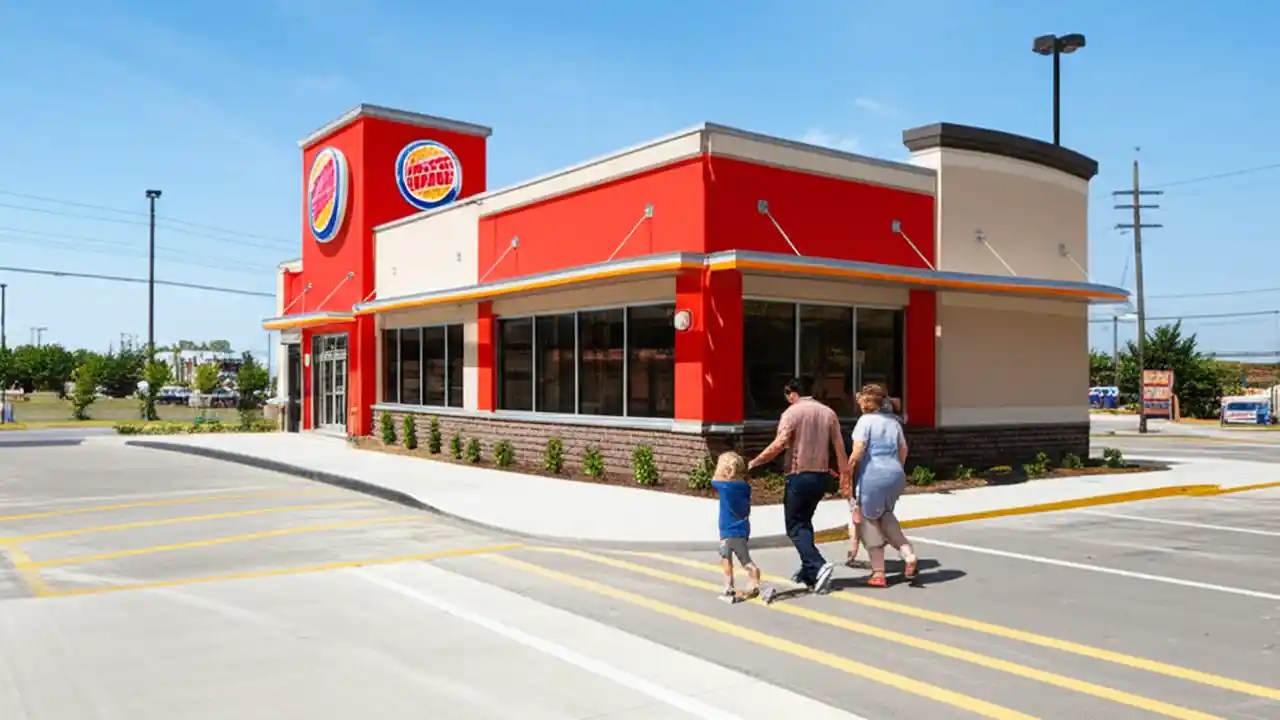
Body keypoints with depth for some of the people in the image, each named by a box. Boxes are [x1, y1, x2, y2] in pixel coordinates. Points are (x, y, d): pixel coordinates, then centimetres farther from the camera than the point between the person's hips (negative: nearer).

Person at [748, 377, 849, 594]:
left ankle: (819, 566, -16)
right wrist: (844, 473, 14)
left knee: (795, 526, 2)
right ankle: (808, 572, 19)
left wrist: (755, 462, -10)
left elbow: (779, 444, -18)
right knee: (805, 521, 19)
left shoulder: (792, 412, -9)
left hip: (799, 476, -6)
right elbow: (839, 446, 6)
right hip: (821, 476, 6)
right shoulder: (828, 413, 8)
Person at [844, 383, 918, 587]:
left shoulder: (865, 421, -7)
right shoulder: (893, 420, 13)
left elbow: (857, 452, -14)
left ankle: (878, 573, 8)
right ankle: (909, 555, 8)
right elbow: (903, 449, 18)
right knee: (885, 515, 26)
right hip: (896, 475, 7)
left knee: (869, 521, 6)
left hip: (872, 475, -6)